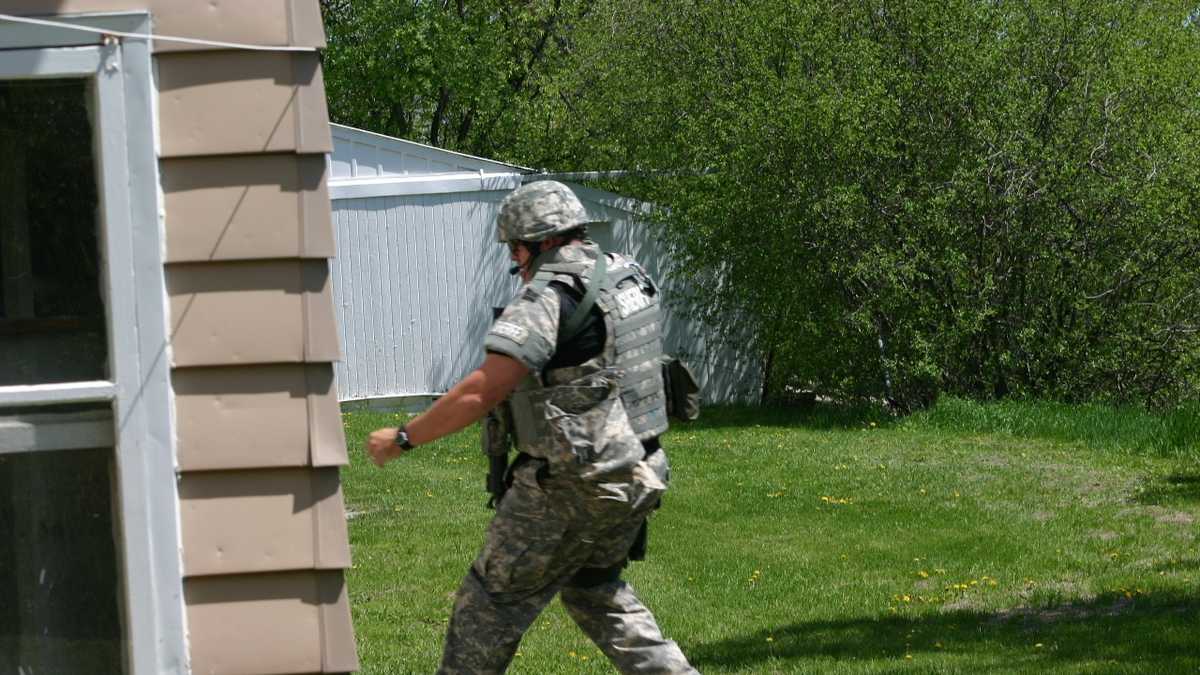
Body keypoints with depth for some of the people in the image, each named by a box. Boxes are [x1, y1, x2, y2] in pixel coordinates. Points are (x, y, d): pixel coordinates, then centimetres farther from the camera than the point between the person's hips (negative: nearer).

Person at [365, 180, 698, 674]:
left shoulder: (548, 299, -18)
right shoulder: (631, 278, 7)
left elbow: (481, 392, -23)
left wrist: (403, 438, -14)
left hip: (570, 487, -8)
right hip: (636, 474, 8)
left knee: (493, 601, 4)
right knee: (594, 587, 27)